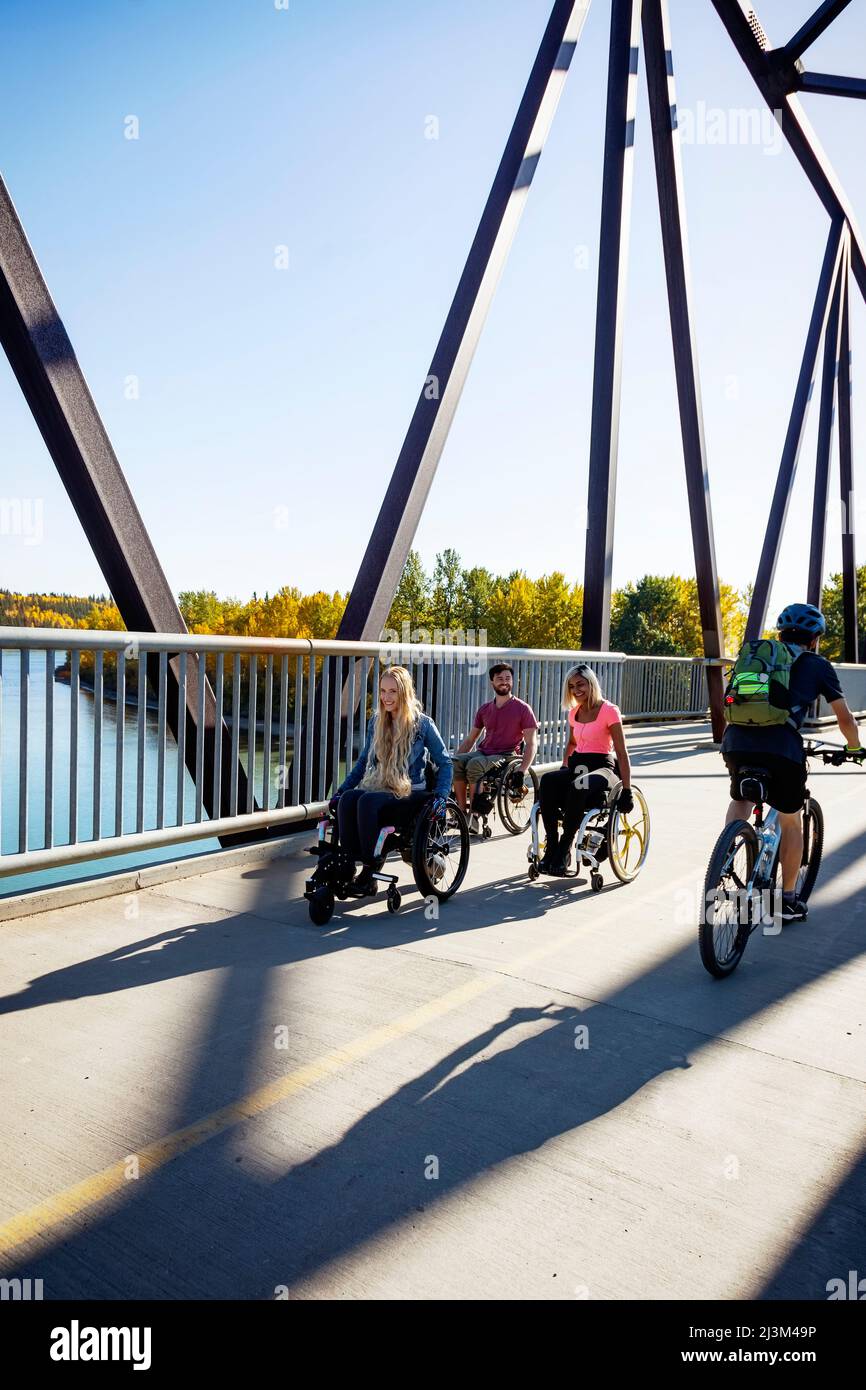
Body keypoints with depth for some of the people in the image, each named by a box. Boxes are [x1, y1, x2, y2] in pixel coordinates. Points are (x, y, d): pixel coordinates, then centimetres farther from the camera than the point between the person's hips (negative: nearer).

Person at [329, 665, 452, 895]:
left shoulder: (422, 723, -1)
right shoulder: (376, 723, 13)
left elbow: (445, 762, 2)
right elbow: (363, 762, 21)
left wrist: (441, 795, -12)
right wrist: (340, 790, 12)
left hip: (411, 793, -4)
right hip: (379, 788, 5)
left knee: (367, 801, -34)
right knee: (347, 799, -29)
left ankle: (371, 868, -25)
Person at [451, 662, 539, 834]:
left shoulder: (523, 709, 1)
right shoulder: (484, 709, 15)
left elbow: (531, 743, -4)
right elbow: (470, 739, 21)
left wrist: (522, 770, -17)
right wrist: (454, 757, 7)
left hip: (506, 755, -5)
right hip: (483, 752, 5)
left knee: (475, 764, -34)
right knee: (455, 762, -25)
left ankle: (474, 815, -26)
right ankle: (461, 812, -22)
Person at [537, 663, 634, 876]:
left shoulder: (609, 711, -6)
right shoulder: (574, 713, 14)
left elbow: (621, 752, -8)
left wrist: (626, 790, -13)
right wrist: (564, 766, 14)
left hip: (601, 767, -5)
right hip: (577, 765, 6)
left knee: (578, 786, -40)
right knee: (546, 781, -28)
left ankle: (562, 853, -30)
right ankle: (551, 848, -28)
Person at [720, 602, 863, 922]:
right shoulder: (817, 665, 16)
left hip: (735, 740, 3)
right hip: (781, 748, -3)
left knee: (741, 800, 32)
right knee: (791, 820, 19)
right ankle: (787, 901, 25)